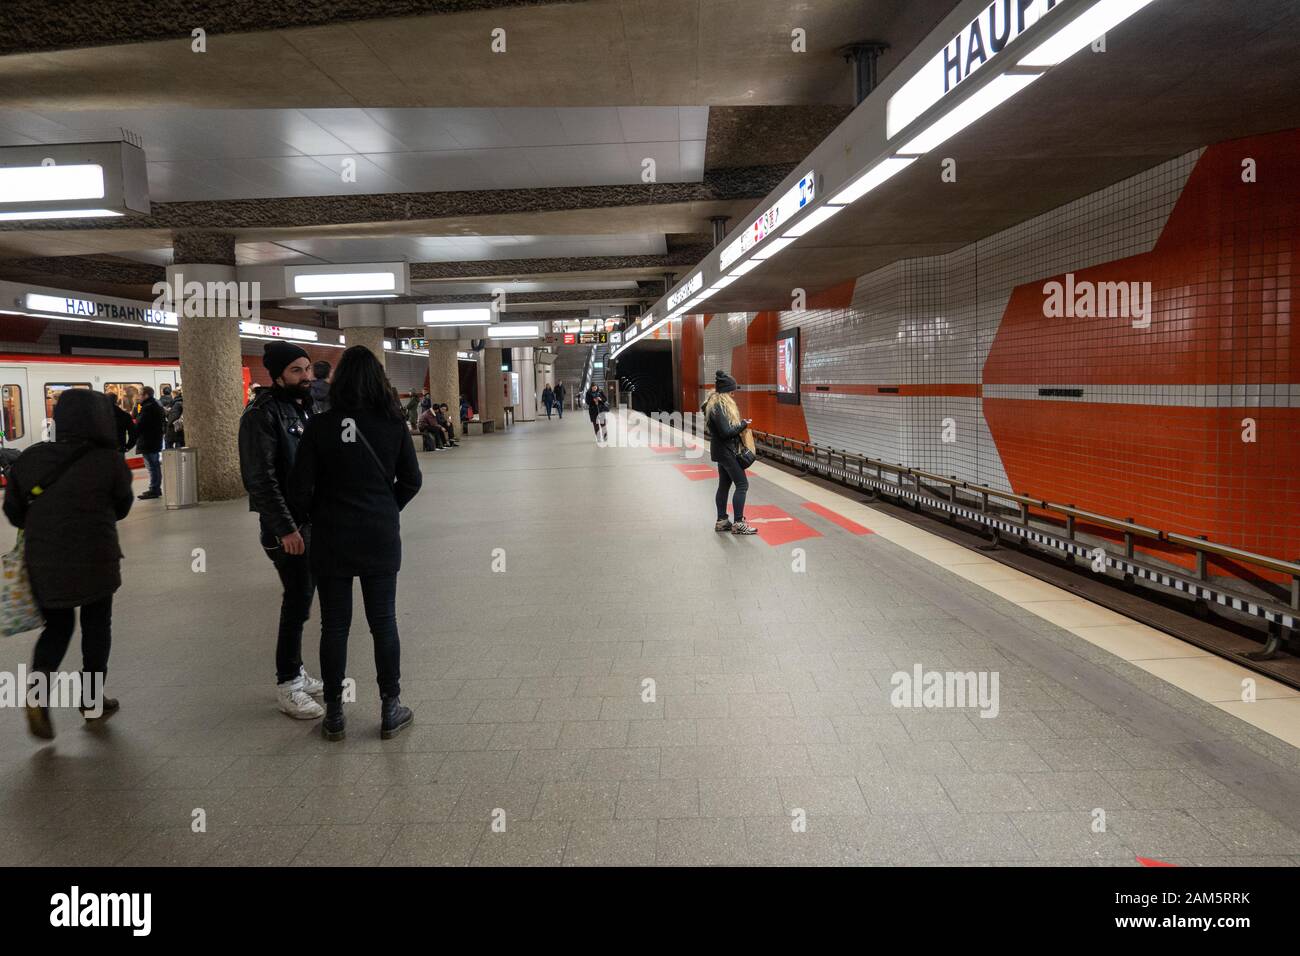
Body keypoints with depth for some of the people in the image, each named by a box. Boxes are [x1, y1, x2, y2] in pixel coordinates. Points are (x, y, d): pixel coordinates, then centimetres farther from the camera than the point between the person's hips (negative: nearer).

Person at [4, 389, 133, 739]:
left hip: (43, 562, 3)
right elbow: (121, 508, 1)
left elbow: (13, 511, 6)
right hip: (94, 561, -3)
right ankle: (92, 700, 25)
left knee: (57, 626, 20)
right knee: (97, 627, 16)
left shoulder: (29, 459, -3)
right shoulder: (109, 461, -13)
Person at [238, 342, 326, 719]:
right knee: (298, 599, -6)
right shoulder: (263, 413, -14)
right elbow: (260, 477, -20)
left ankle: (296, 671, 26)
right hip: (286, 525, -8)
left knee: (304, 594, 13)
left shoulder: (305, 407, 13)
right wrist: (285, 527, -22)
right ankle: (287, 685, 4)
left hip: (313, 518, 8)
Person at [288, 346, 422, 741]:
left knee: (334, 625, 10)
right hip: (381, 538, 1)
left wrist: (314, 518, 11)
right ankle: (390, 711, 18)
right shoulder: (394, 425, -6)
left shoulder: (320, 427, -9)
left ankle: (334, 715, 19)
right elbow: (411, 480, 2)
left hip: (331, 540, 0)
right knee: (383, 623, 10)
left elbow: (300, 488, -8)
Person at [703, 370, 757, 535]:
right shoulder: (719, 407, -21)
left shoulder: (715, 404, 10)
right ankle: (738, 524, -5)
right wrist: (743, 425, -11)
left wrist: (740, 423, 4)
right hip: (725, 451, -10)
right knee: (742, 484, -7)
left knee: (724, 485, 13)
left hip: (723, 451, 10)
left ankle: (722, 521, 19)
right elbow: (726, 432, -24)